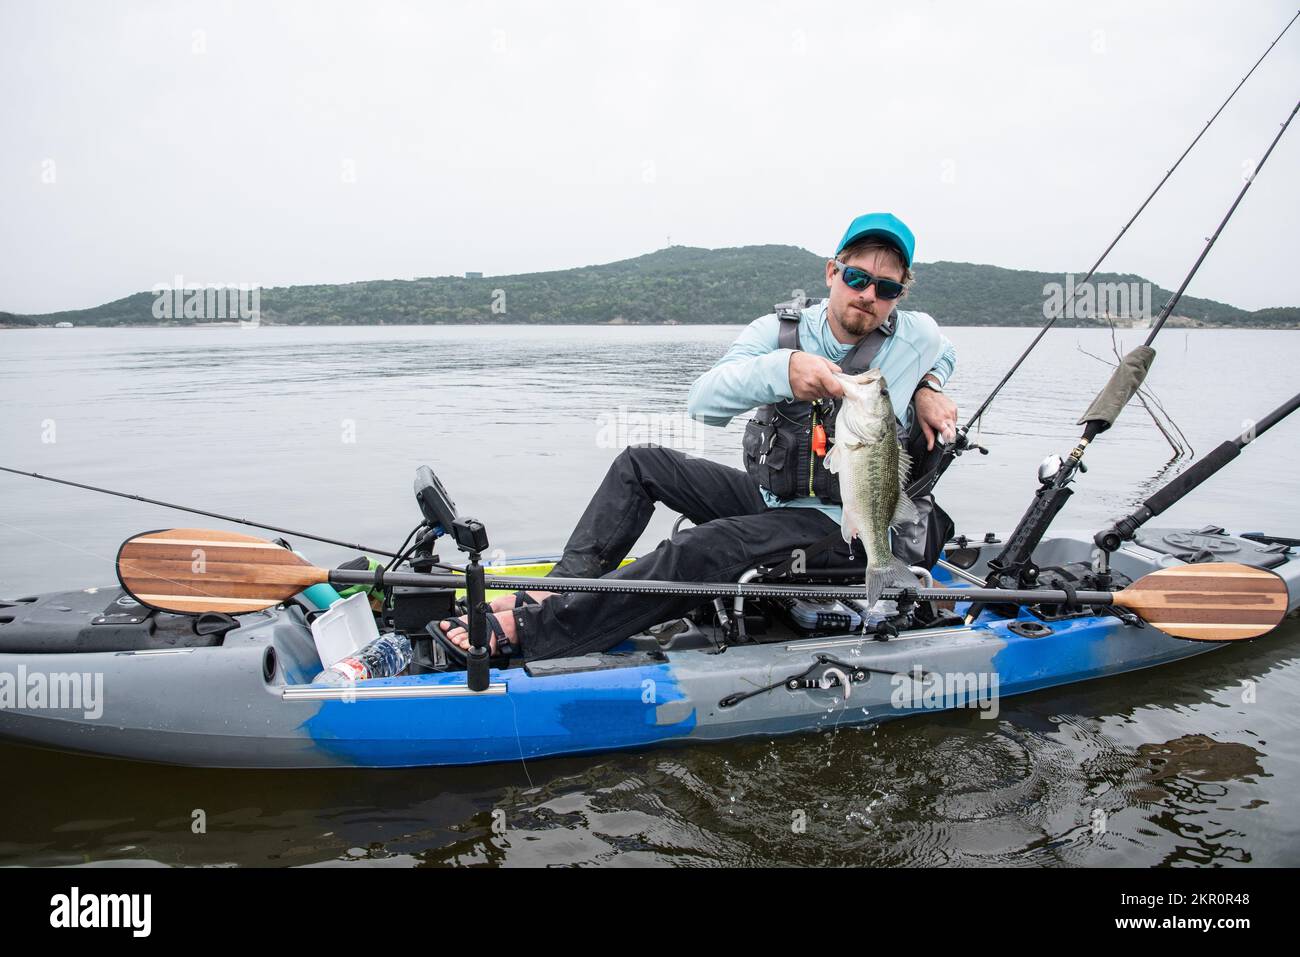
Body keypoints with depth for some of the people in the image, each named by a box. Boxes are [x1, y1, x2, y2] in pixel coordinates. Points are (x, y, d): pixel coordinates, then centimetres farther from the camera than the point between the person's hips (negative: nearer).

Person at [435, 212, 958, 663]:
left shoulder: (917, 337, -8)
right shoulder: (779, 330, -5)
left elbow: (944, 355, 17)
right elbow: (703, 401, -20)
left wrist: (927, 387, -7)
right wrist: (780, 369, -38)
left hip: (841, 528, -5)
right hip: (768, 496, 5)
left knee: (701, 551, -31)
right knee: (641, 462, -1)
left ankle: (522, 629, -31)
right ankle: (556, 590, -6)